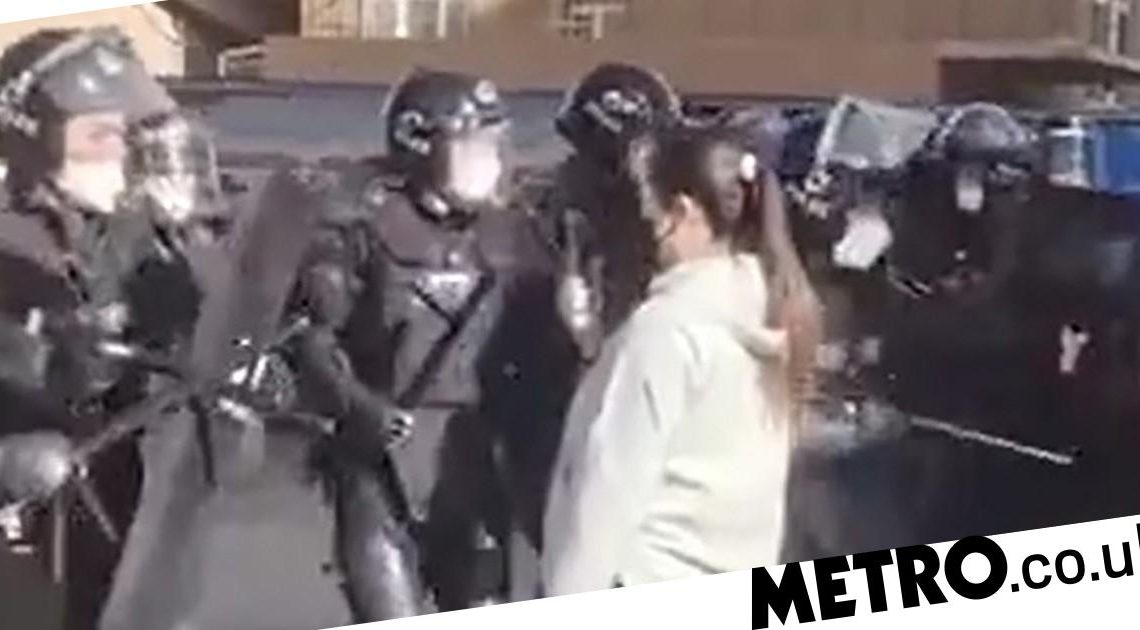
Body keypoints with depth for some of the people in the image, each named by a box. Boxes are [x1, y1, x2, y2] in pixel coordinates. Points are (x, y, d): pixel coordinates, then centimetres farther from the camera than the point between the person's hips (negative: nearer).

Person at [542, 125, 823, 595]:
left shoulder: (668, 323, -19)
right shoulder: (770, 304, 6)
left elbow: (617, 473, -19)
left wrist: (569, 604, -14)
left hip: (651, 577, -8)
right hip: (736, 569, 8)